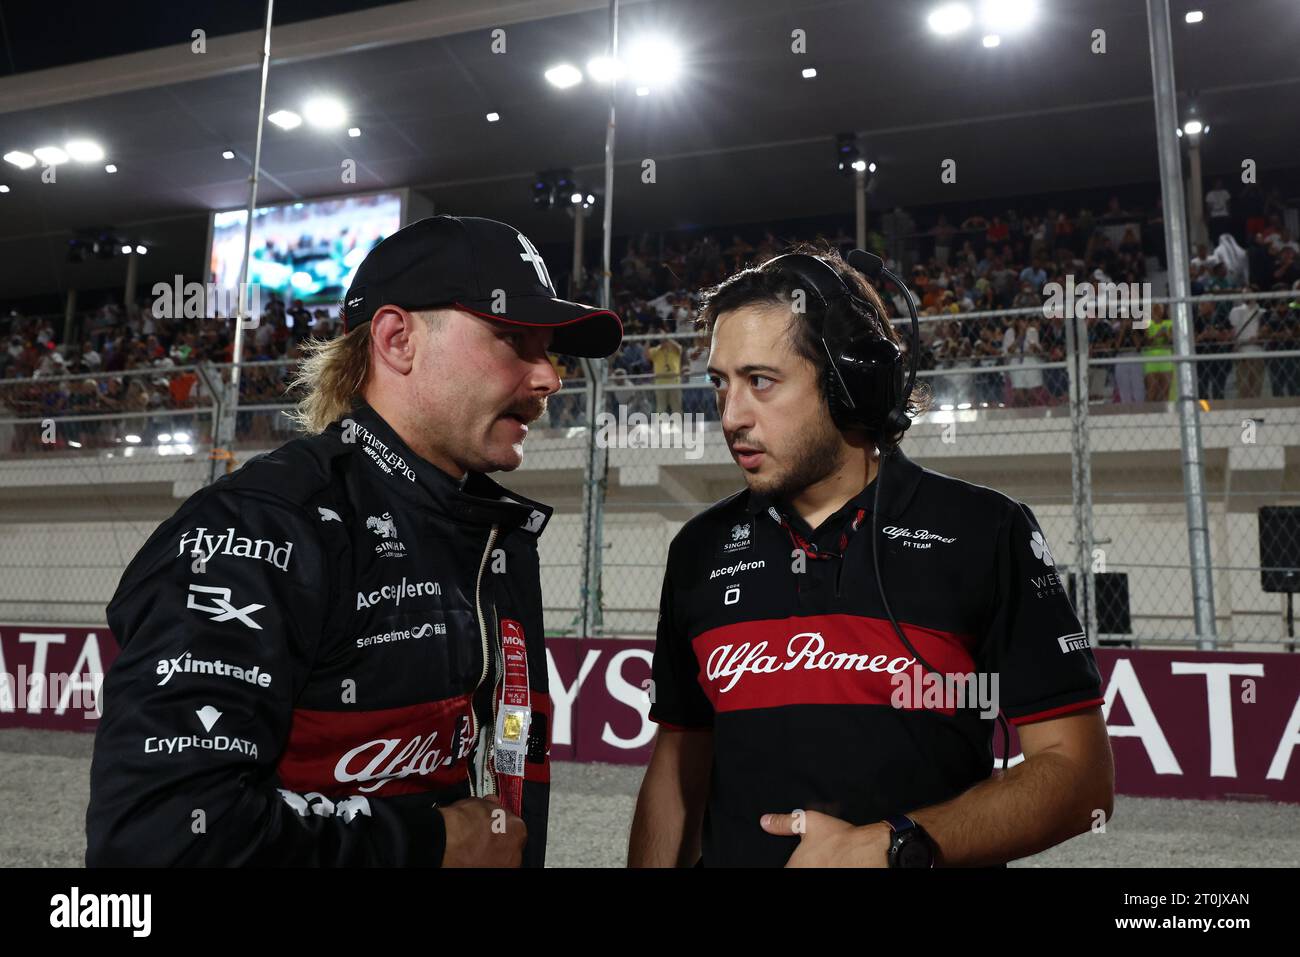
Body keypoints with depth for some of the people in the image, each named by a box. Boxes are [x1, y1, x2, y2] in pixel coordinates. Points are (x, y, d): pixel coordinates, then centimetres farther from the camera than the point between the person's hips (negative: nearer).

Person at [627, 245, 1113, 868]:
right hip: (732, 853, 4)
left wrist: (893, 846, -21)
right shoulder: (701, 551, 1)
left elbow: (1079, 773, -11)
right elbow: (678, 765, 5)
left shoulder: (985, 531, -10)